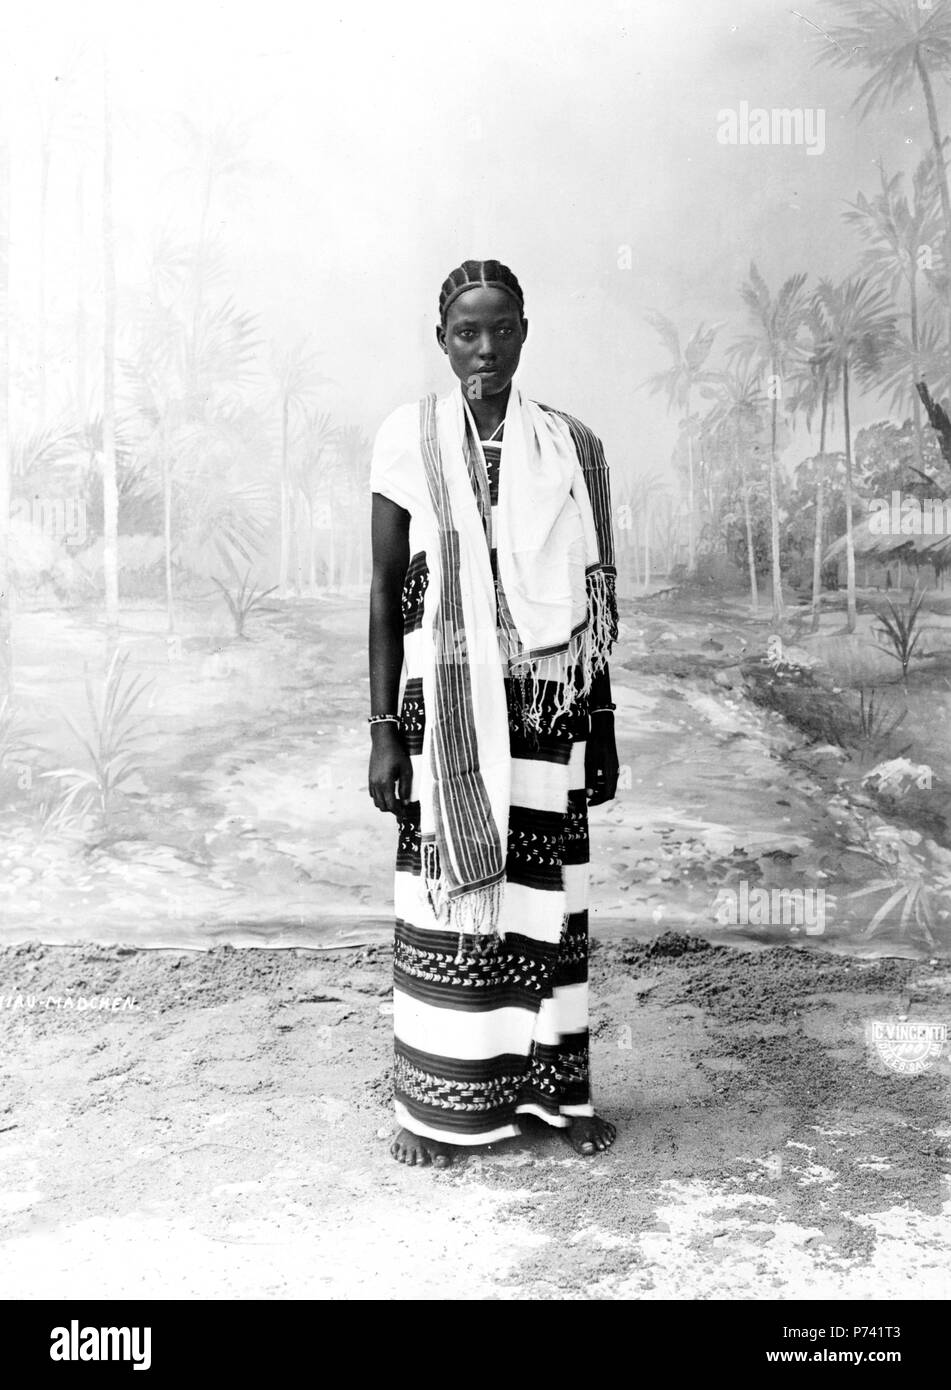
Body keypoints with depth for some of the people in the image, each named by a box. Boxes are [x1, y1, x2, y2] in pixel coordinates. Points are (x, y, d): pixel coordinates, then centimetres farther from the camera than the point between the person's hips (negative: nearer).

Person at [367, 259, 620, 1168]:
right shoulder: (409, 442, 0)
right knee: (446, 892, 3)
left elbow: (594, 599, 7)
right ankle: (440, 1101, 18)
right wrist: (384, 732, -4)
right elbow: (384, 595, 0)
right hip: (445, 707, -1)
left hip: (545, 709, 1)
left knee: (545, 892, 6)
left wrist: (601, 728, 7)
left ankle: (553, 1086, 22)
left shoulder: (569, 449, 4)